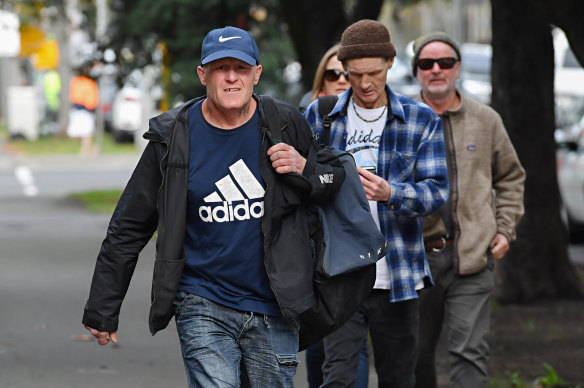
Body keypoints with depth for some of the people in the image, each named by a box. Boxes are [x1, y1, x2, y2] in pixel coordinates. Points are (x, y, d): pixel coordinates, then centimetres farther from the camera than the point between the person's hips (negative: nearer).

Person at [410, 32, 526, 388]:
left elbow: (511, 178, 19)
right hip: (415, 255, 1)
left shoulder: (486, 120, 8)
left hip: (472, 256, 0)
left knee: (470, 352, -9)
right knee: (417, 352, 10)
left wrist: (505, 229, 9)